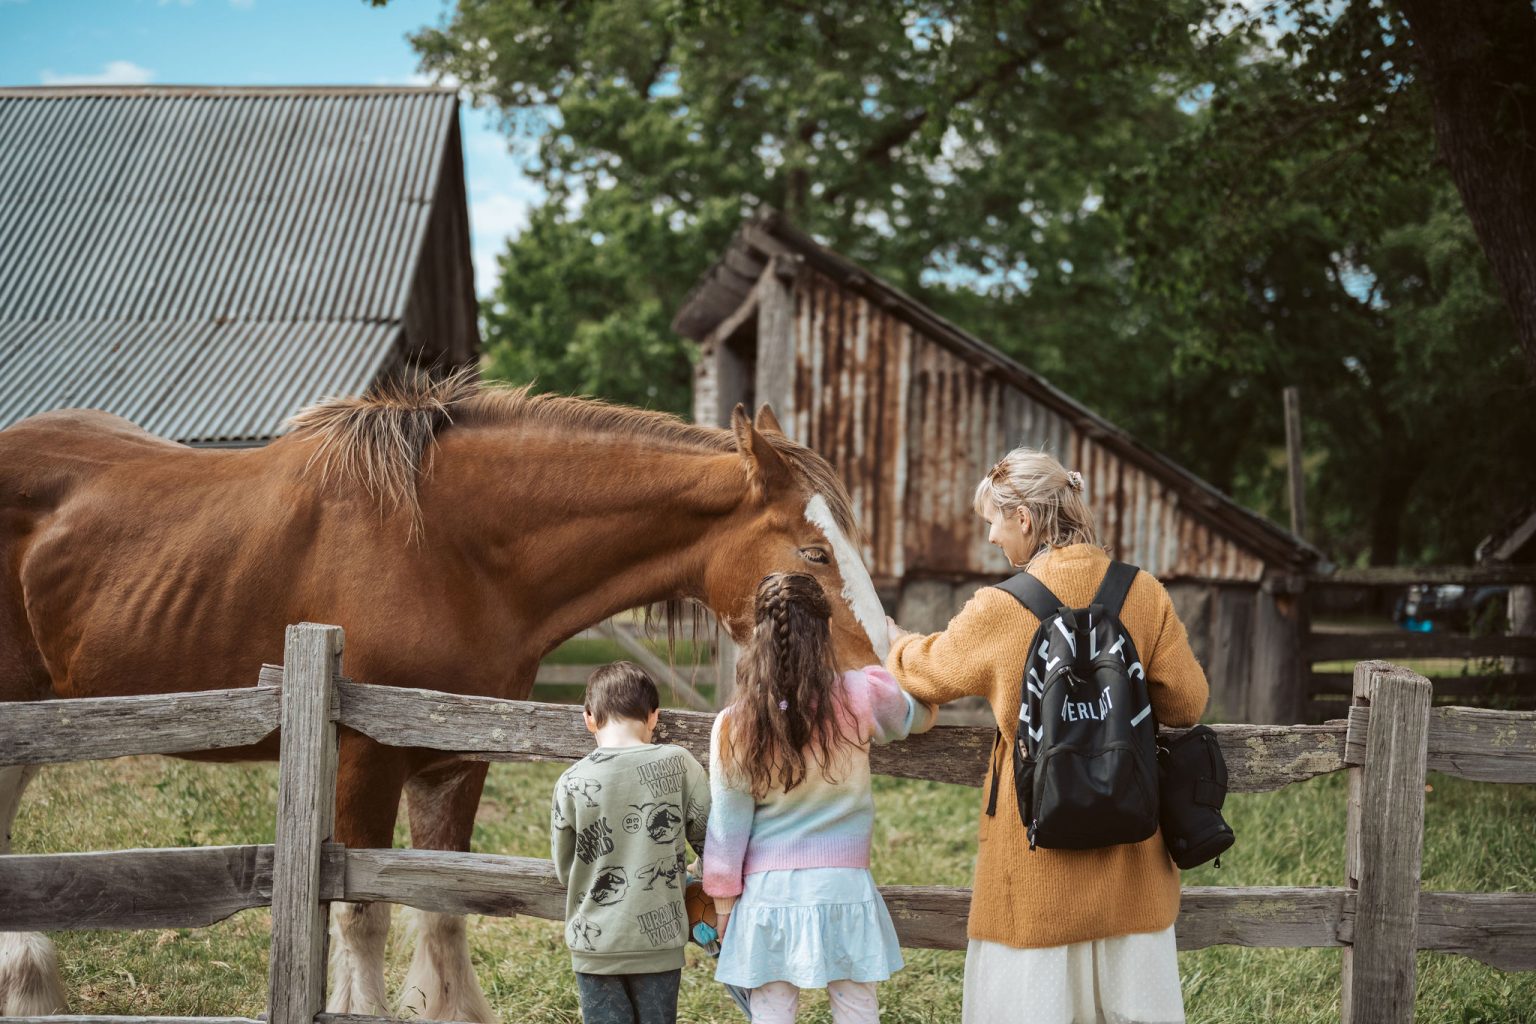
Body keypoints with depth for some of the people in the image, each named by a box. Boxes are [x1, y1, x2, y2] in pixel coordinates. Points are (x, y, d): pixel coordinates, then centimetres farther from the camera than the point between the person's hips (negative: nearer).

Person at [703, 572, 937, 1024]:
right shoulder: (860, 698, -8)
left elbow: (727, 826, -1)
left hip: (768, 894, 0)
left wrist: (724, 903, 10)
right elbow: (922, 714, 13)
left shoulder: (733, 727, -7)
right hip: (843, 887, 0)